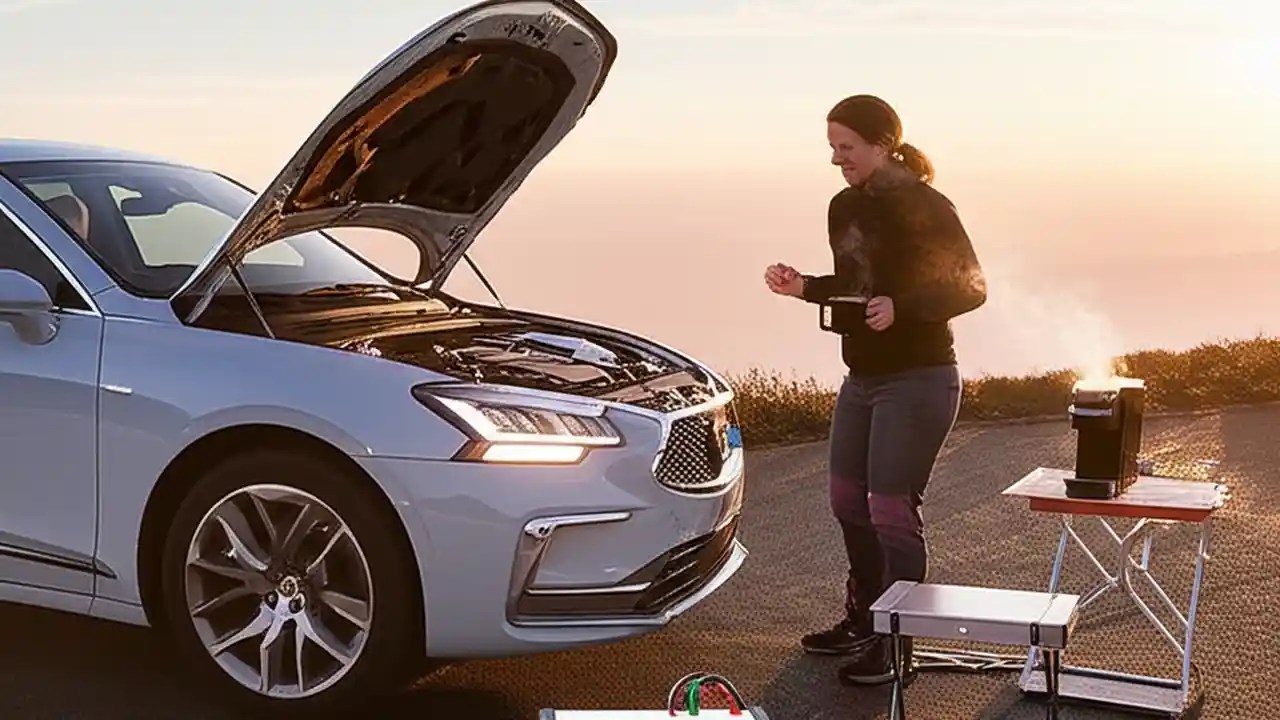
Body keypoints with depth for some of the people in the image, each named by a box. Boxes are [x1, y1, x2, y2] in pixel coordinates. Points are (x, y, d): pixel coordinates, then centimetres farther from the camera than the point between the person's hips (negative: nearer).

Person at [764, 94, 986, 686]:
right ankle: (864, 619, 34)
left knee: (891, 512, -4)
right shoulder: (845, 207, 8)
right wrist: (804, 287, 0)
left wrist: (901, 308, -28)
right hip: (861, 377, 9)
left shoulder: (923, 207, -14)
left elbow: (970, 288, -14)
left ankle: (896, 645, 9)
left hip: (917, 381, -9)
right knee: (847, 499, 16)